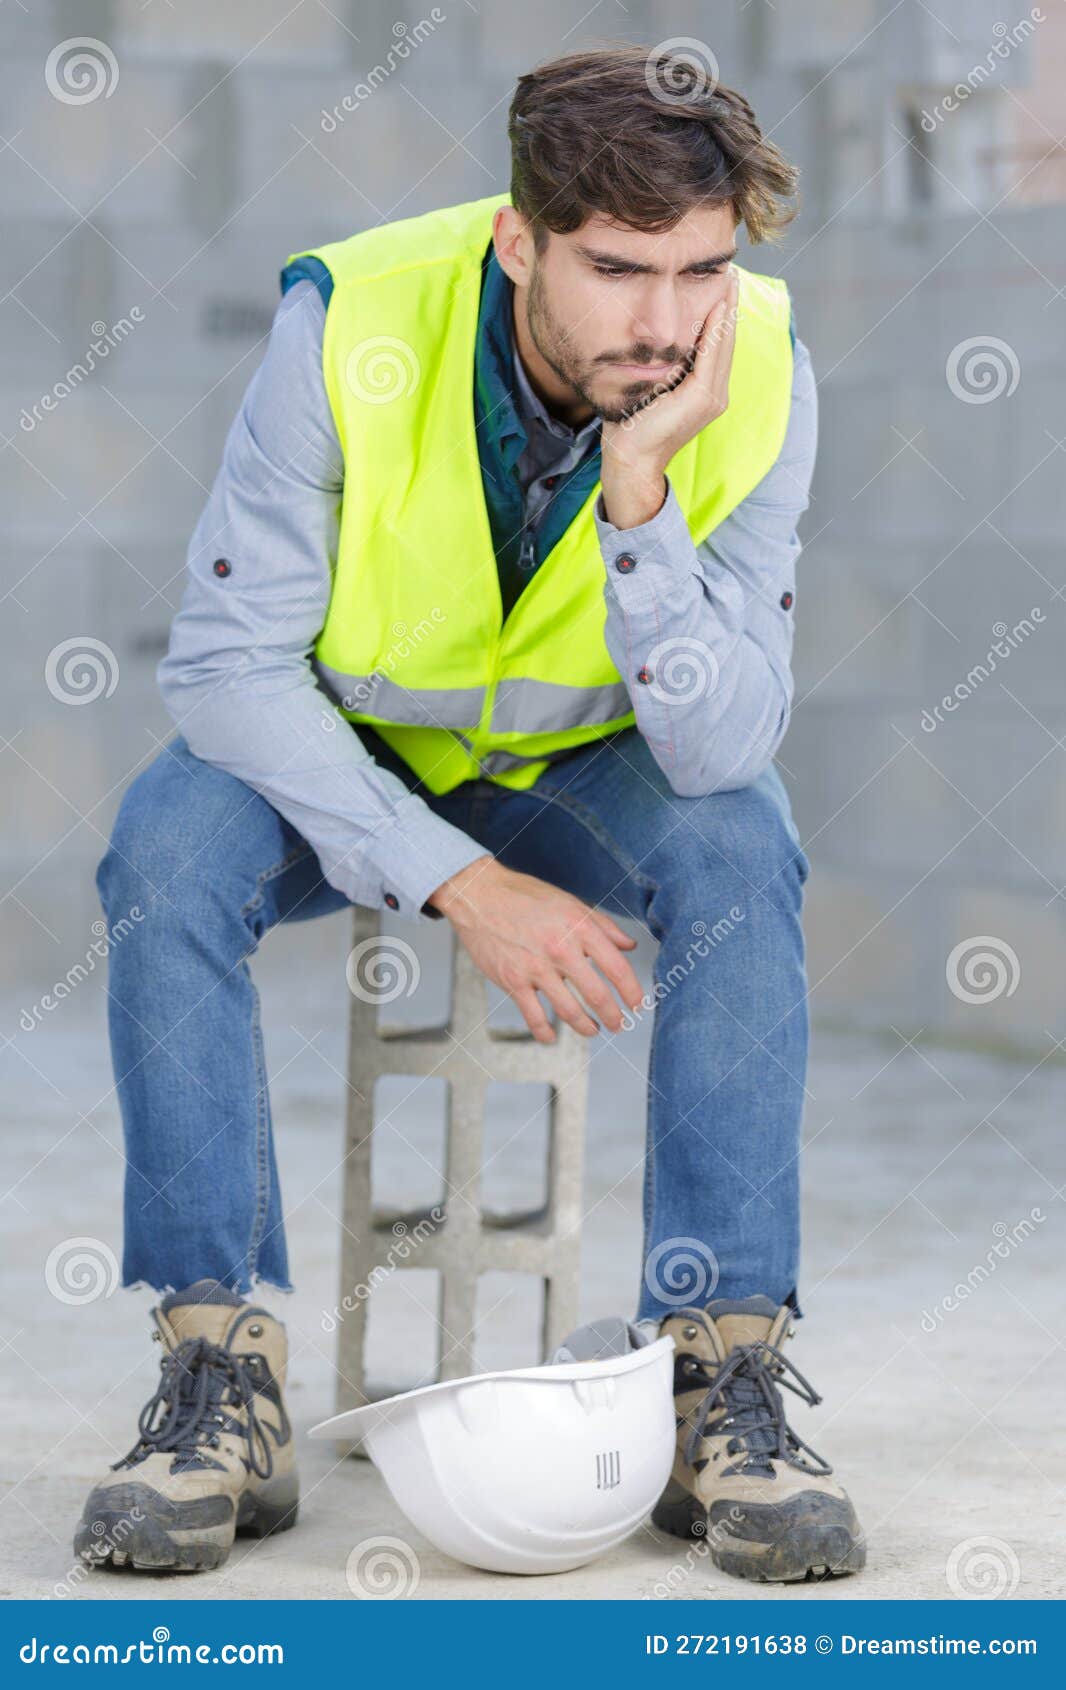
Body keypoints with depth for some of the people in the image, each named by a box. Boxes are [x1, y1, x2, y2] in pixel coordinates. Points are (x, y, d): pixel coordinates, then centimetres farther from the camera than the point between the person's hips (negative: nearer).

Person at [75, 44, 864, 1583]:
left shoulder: (757, 377, -23)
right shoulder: (350, 325, -28)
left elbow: (720, 748, -27)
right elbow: (226, 661, -25)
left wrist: (637, 489, -40)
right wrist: (459, 883, -32)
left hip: (587, 763, 1)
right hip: (343, 756, 0)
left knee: (739, 850, -31)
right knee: (171, 849, -30)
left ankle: (725, 1380, -25)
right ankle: (220, 1382, -23)